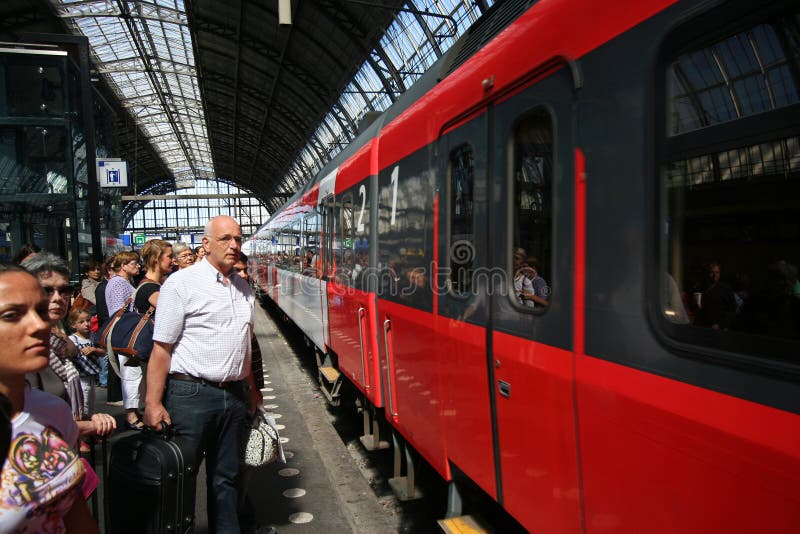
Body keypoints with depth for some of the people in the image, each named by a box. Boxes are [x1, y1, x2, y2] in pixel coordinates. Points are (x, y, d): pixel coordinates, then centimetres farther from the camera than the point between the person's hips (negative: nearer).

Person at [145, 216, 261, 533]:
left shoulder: (243, 288, 11)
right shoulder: (182, 284, -8)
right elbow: (161, 349, -10)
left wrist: (251, 388, 20)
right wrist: (153, 403, -13)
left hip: (234, 396, 6)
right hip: (191, 395, -5)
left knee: (226, 476, 16)